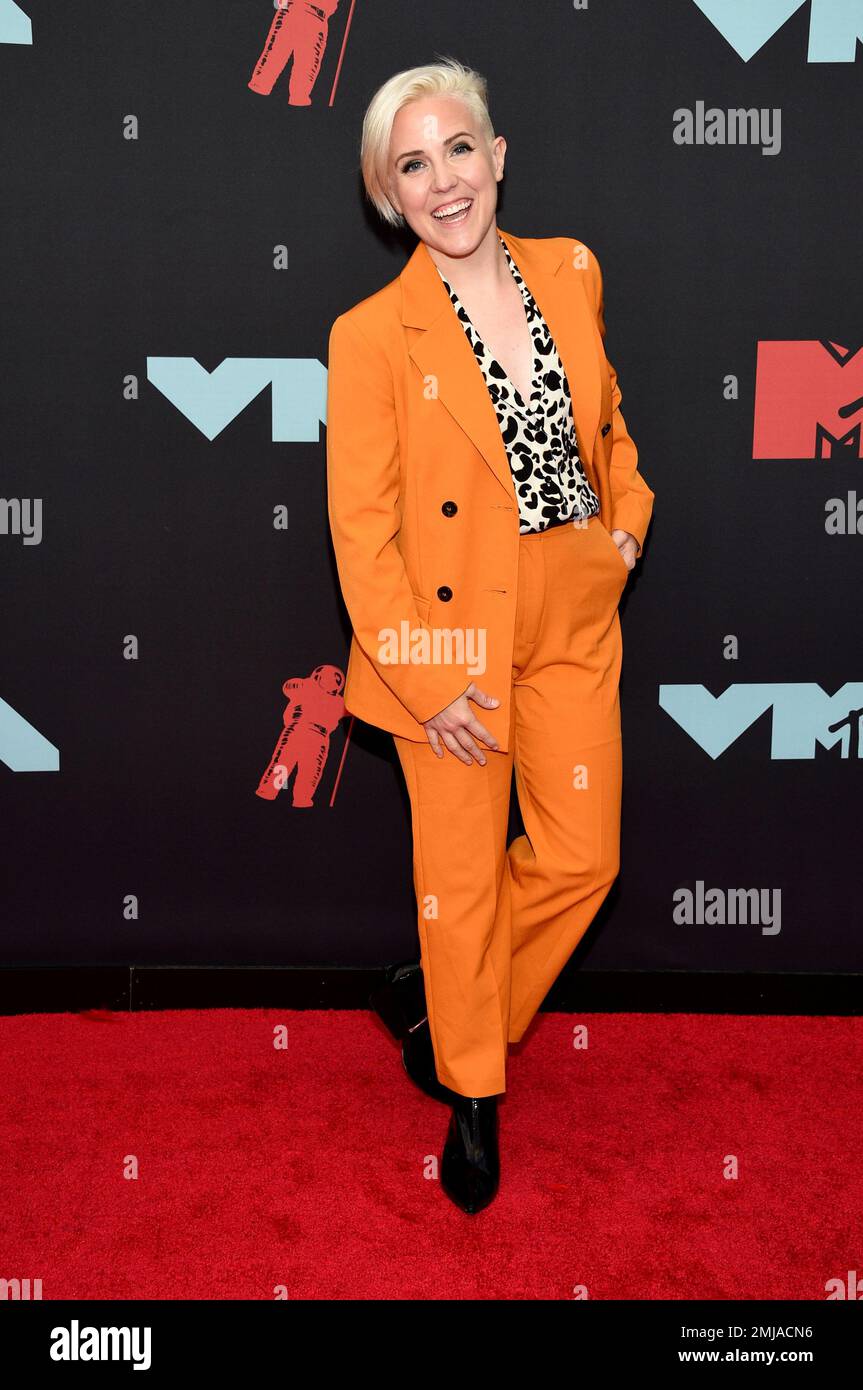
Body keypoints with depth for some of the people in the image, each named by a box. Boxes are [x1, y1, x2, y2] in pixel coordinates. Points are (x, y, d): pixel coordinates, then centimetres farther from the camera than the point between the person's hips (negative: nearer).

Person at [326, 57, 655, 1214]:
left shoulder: (571, 272, 3)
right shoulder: (372, 334, -12)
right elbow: (358, 526, -13)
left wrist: (630, 517, 7)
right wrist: (420, 679, -16)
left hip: (576, 620, 5)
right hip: (455, 631, -5)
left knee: (582, 858, 10)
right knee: (462, 875, 8)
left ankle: (435, 996, 36)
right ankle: (471, 1093, 32)